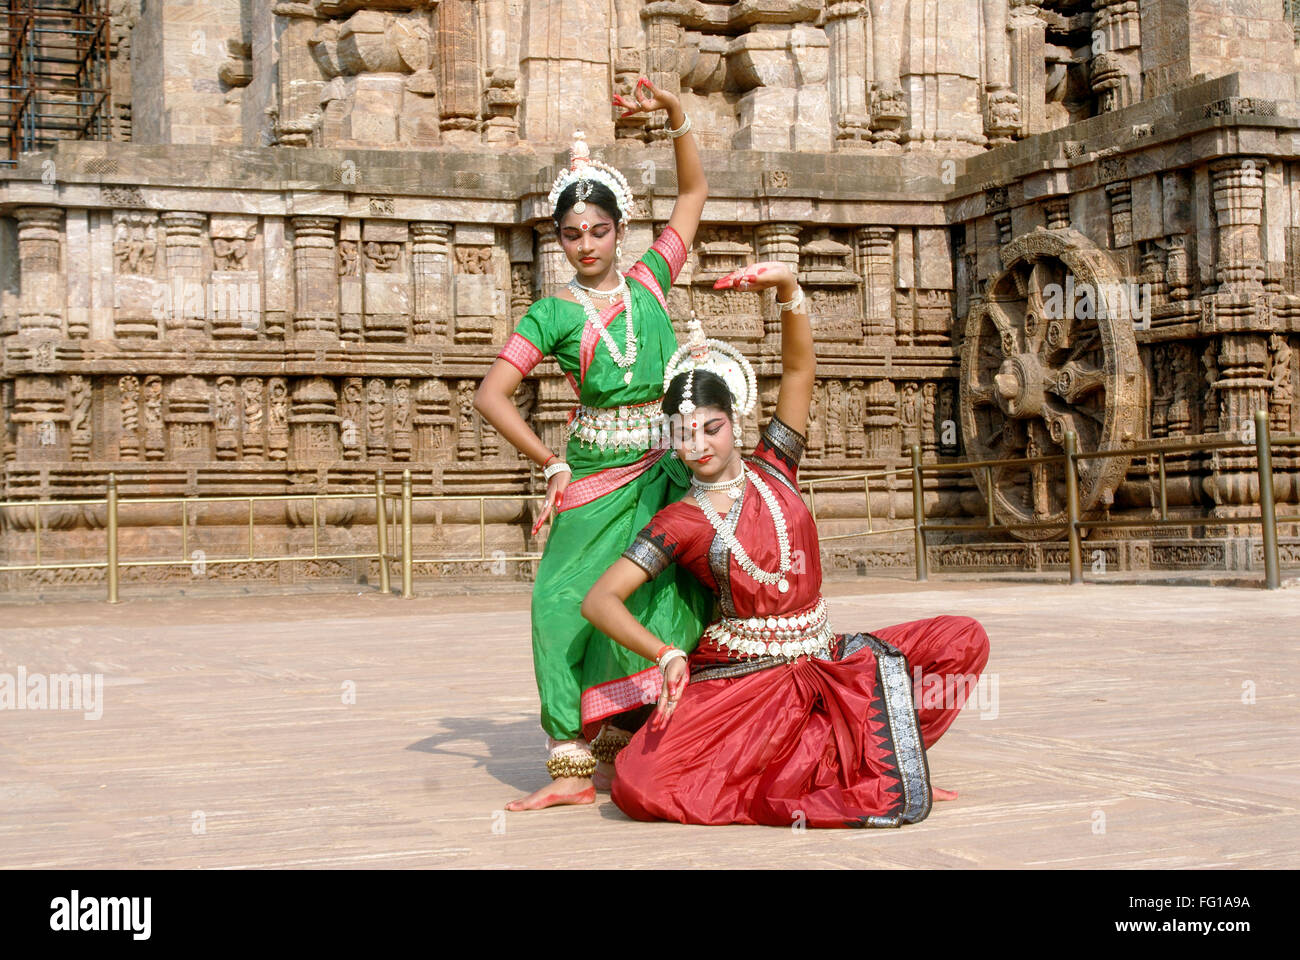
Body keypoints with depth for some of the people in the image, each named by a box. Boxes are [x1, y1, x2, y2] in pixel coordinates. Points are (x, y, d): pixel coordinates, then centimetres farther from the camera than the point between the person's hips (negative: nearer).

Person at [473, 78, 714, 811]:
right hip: (595, 476, -1)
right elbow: (492, 395, -4)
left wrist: (675, 113, 5)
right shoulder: (552, 314, 1)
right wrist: (552, 466, -7)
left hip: (667, 469, 2)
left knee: (667, 607, -3)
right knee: (567, 604, -9)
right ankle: (578, 763, -3)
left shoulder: (650, 281, 8)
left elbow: (694, 191, 15)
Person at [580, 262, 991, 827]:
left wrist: (787, 288, -15)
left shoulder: (772, 471, 8)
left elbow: (799, 370, 1)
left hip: (826, 659, 3)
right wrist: (668, 655, -25)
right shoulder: (679, 523, -2)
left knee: (964, 640, -13)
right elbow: (599, 600, -10)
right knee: (637, 785, -30)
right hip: (739, 680, -3)